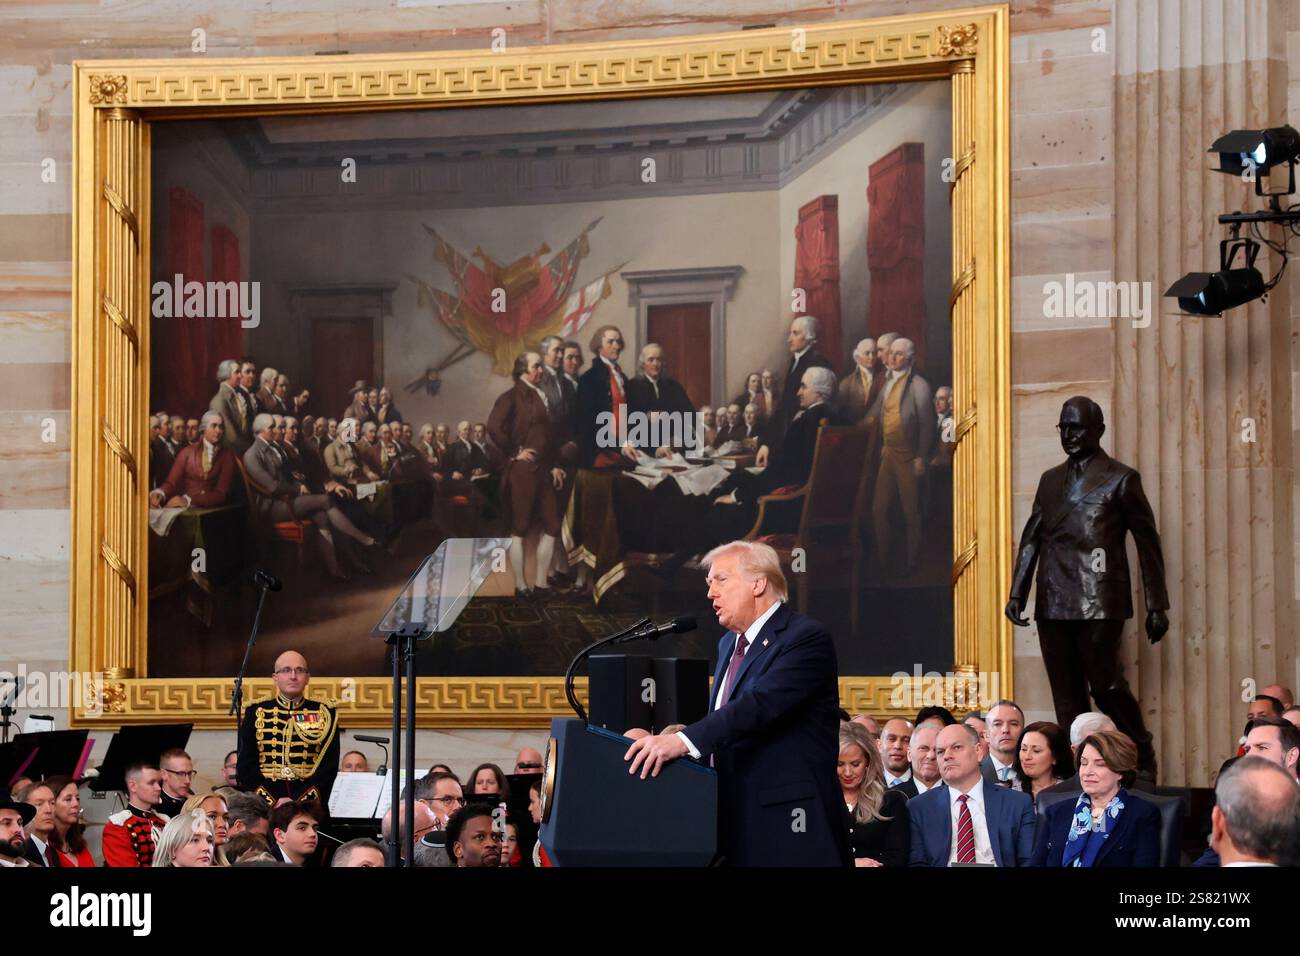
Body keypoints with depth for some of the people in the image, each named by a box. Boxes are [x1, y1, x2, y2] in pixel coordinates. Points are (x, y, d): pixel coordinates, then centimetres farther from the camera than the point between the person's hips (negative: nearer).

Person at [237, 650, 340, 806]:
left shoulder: (324, 715, 9)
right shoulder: (255, 713, 10)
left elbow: (329, 766, 2)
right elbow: (246, 764, 5)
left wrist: (300, 802, -10)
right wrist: (271, 803, -8)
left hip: (310, 806, 0)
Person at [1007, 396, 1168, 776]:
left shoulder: (1120, 479, 2)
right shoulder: (1050, 480, 18)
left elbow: (1148, 544, 2)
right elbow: (1031, 538, 18)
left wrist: (1156, 606, -1)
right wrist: (1017, 593, 7)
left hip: (1099, 604, -5)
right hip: (1053, 603, 5)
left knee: (1106, 685, -7)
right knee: (1067, 698, 5)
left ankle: (1143, 766, 8)